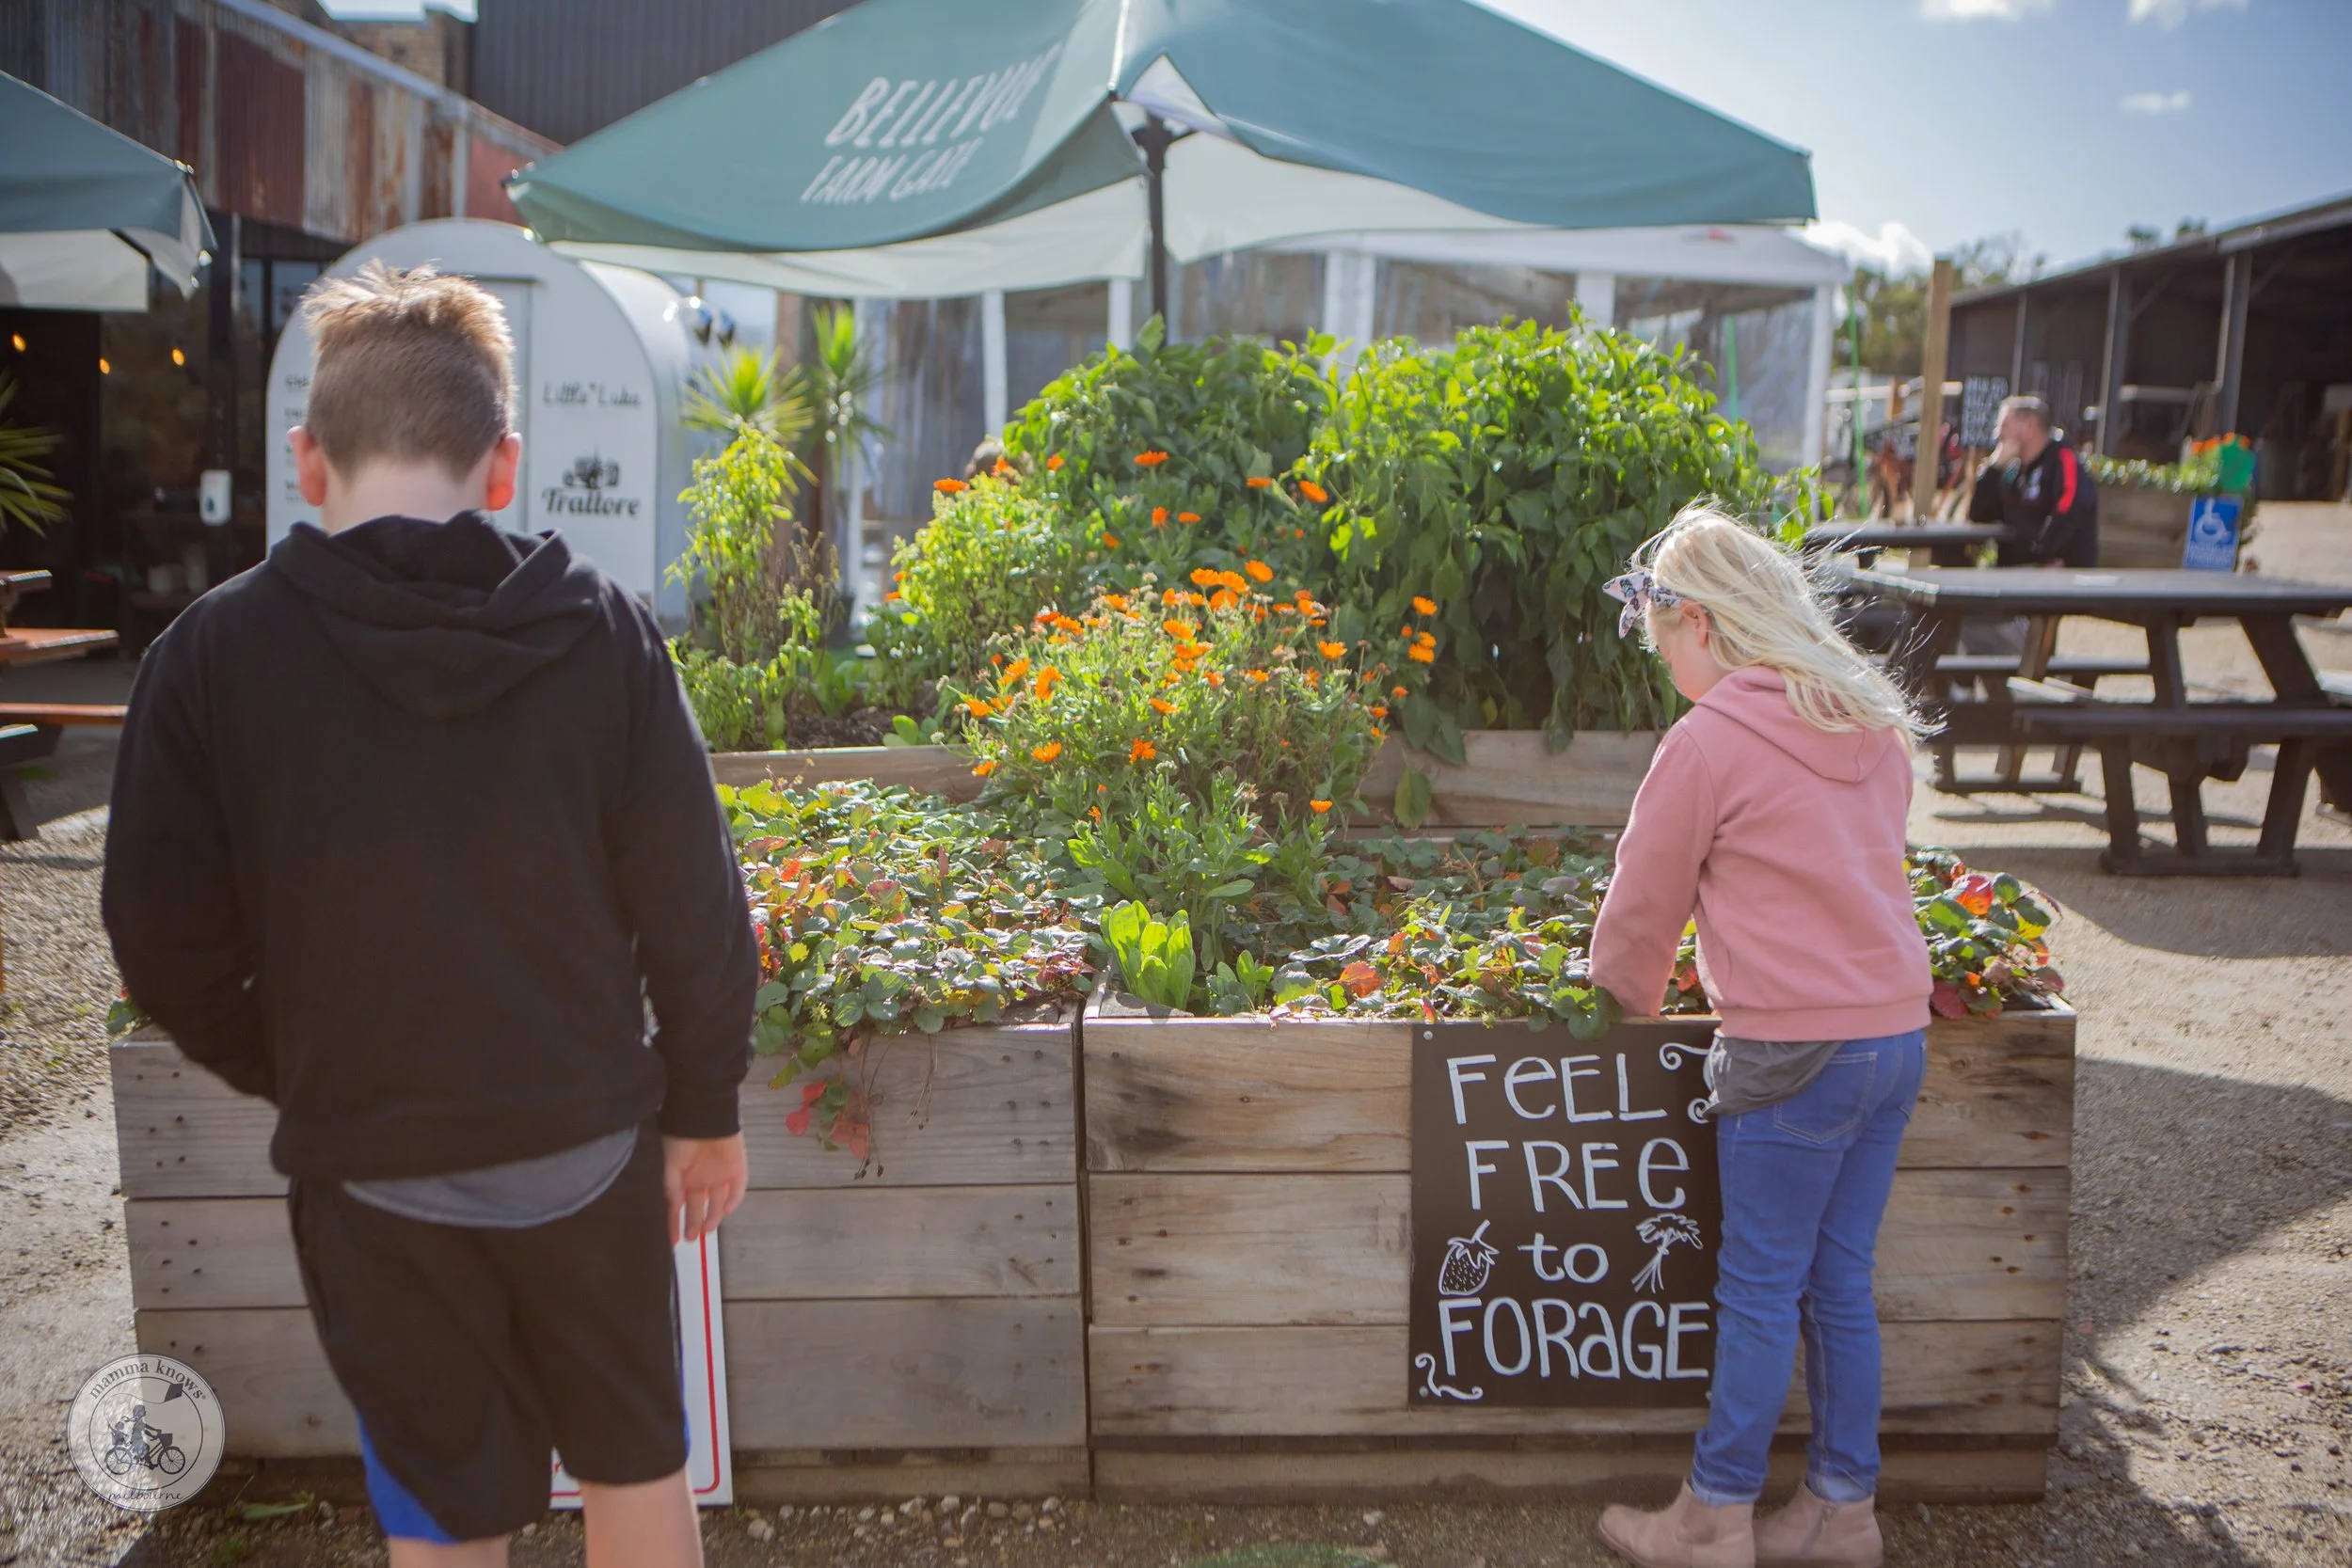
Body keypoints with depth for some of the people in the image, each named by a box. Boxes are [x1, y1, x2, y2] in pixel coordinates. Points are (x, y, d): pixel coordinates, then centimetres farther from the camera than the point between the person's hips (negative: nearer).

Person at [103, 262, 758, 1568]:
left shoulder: (214, 654, -11)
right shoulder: (600, 629, -10)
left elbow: (168, 948, -6)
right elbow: (694, 908, -7)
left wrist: (291, 1077, 12)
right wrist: (706, 1110, 6)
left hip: (373, 1167, -1)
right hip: (591, 1141, 1)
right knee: (636, 1462, 22)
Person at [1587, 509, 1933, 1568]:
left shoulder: (1710, 739, -12)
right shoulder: (1873, 724, 9)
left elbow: (1644, 905, -3)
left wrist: (1625, 1008, 14)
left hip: (1793, 1051, -7)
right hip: (1897, 1034, 7)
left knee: (1758, 1291, 5)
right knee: (1838, 1283, 17)